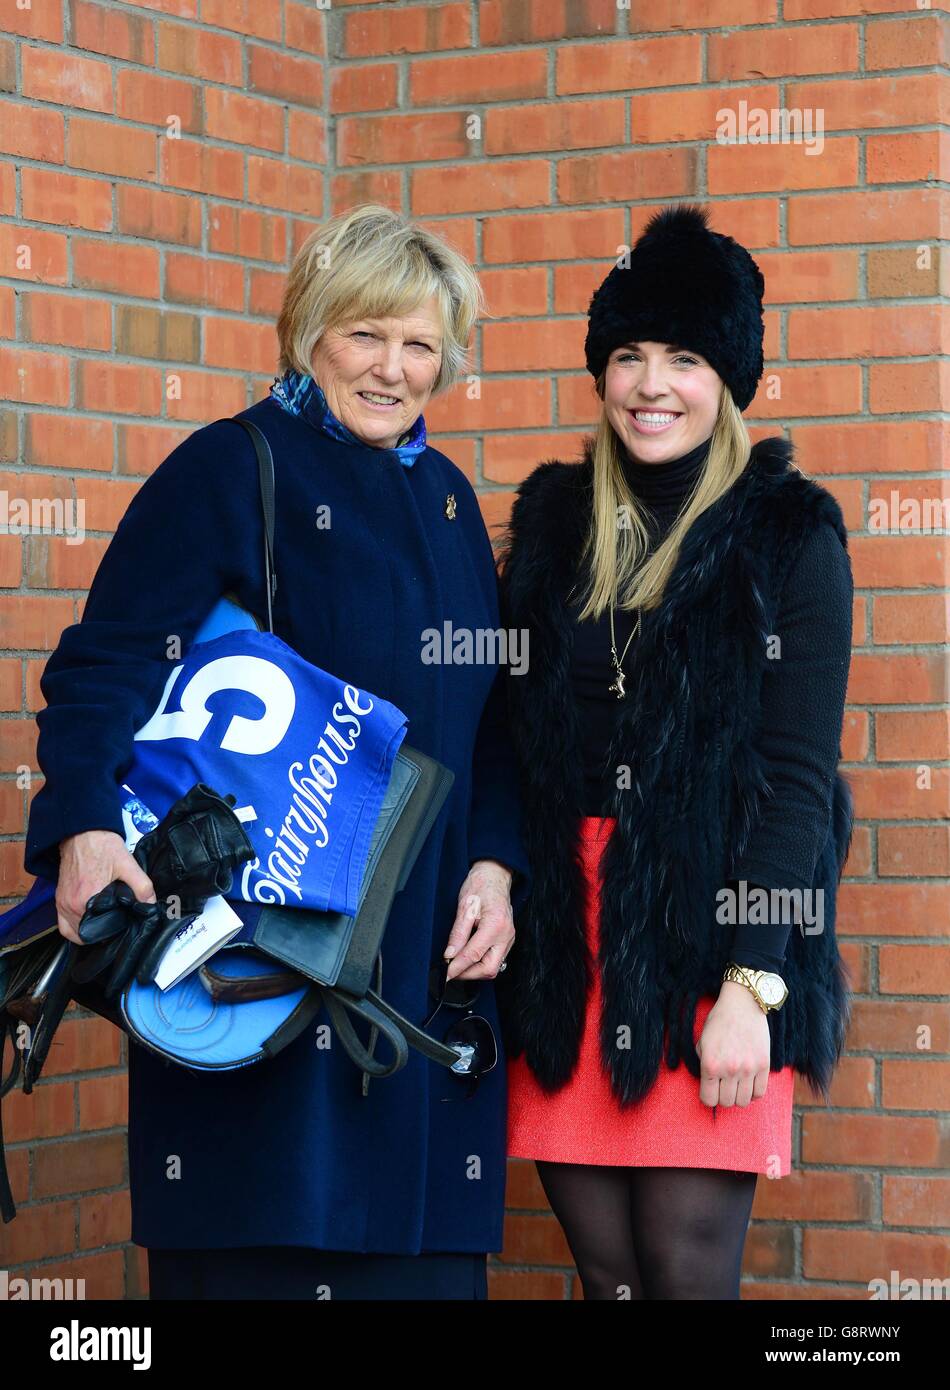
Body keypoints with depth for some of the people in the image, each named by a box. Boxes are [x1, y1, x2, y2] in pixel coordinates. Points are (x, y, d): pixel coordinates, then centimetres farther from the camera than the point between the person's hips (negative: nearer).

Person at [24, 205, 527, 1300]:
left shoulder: (447, 498, 16)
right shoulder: (229, 471, -3)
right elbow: (105, 665, -12)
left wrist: (496, 867, 1)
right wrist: (85, 826, -28)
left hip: (432, 952, 6)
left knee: (421, 1250, 6)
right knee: (259, 1246, -4)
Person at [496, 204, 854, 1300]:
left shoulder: (789, 535, 0)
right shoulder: (554, 519, 12)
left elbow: (796, 777, -5)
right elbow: (514, 738, 14)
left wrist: (751, 985, -12)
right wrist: (497, 899, 2)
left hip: (706, 938, -3)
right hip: (563, 949, 4)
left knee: (687, 1269, -6)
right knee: (607, 1270, 5)